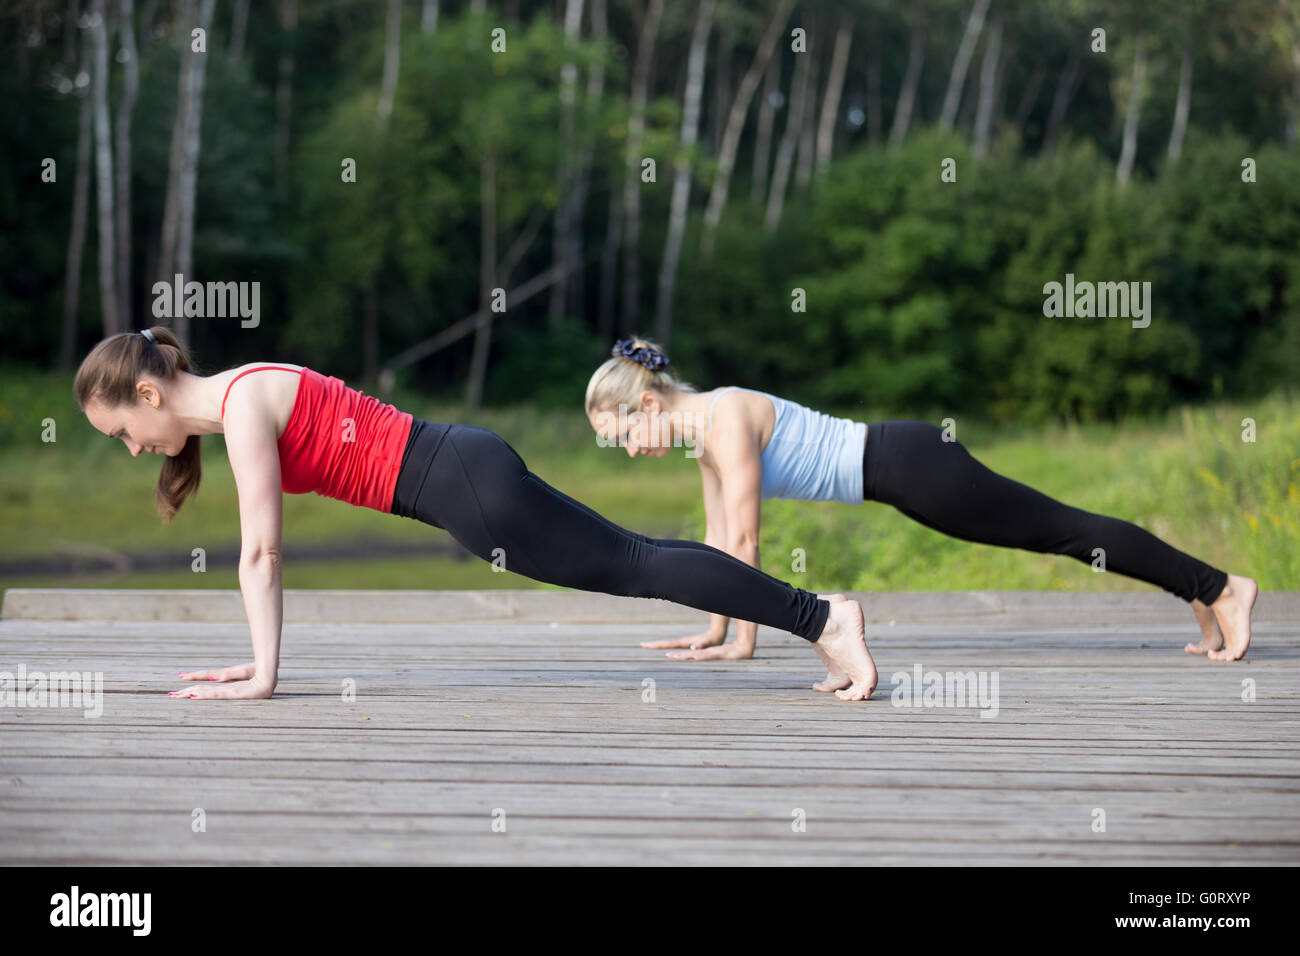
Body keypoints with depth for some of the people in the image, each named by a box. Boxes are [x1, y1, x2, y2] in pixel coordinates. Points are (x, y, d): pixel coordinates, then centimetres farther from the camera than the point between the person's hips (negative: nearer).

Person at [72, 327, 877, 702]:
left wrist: (264, 675, -15)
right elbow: (261, 549, 18)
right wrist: (260, 659, 16)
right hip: (461, 479, 9)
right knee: (631, 562, 12)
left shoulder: (243, 403, -14)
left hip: (467, 484, -9)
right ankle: (819, 617, 16)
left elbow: (261, 551, -17)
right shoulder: (239, 401, 14)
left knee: (636, 564, -8)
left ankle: (824, 617, -7)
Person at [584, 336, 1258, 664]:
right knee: (1057, 533, 13)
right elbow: (718, 536, 17)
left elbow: (744, 538, -20)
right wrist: (714, 629, 16)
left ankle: (1220, 589, 3)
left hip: (910, 466, -9)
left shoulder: (725, 418, -20)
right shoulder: (700, 432, 8)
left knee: (1067, 530, -3)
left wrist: (743, 642, -15)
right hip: (897, 471, 9)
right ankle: (1204, 594, 21)